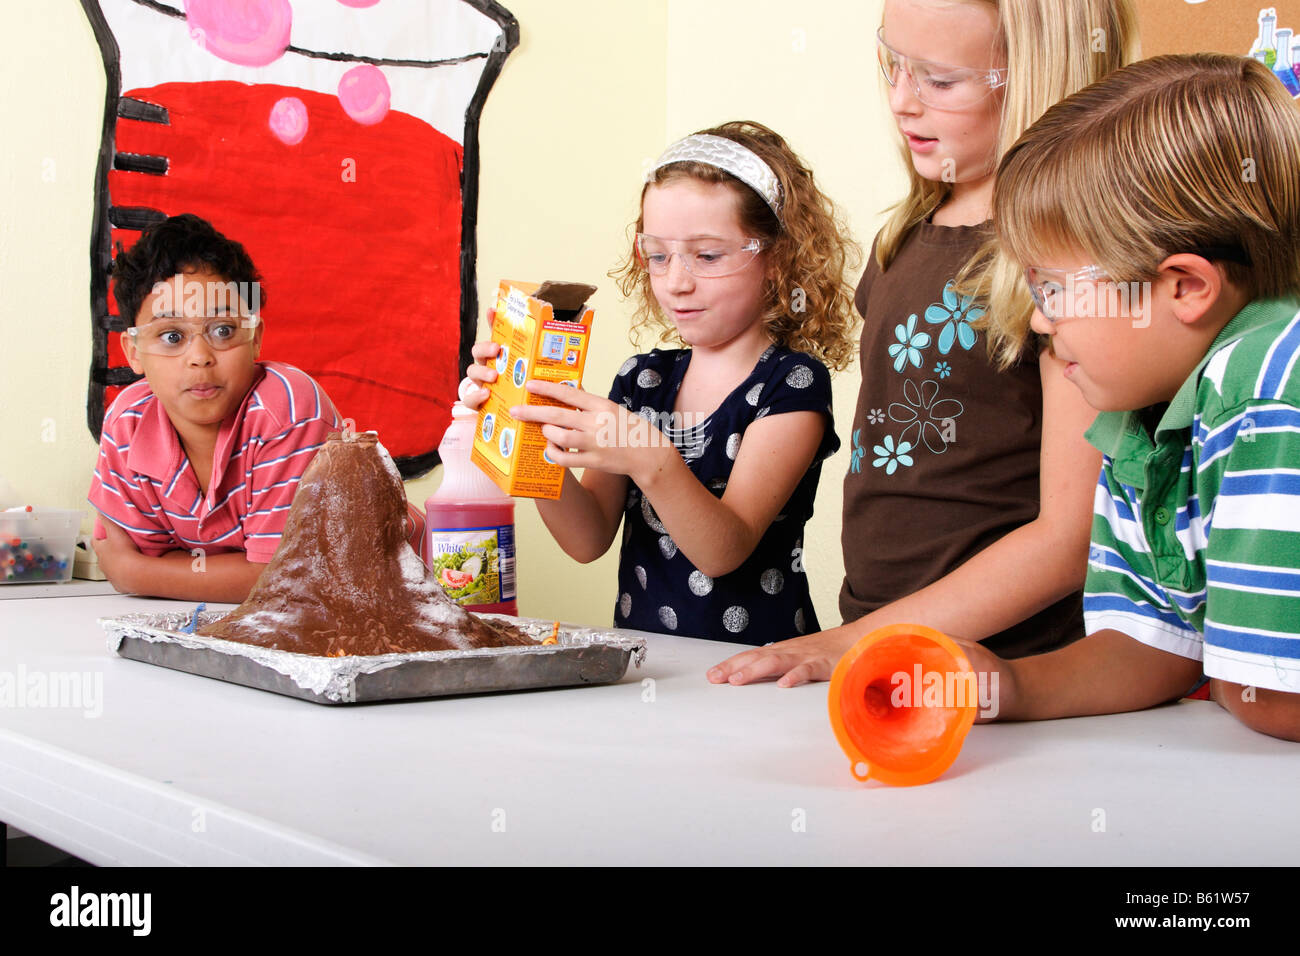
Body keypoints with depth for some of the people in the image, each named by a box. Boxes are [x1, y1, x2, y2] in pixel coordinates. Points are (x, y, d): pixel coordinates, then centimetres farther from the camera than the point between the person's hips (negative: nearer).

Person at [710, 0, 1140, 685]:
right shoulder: (907, 234, 12)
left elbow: (1074, 537, -14)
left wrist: (856, 641, -14)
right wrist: (855, 641, 9)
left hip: (1007, 673, -6)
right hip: (870, 652, 6)